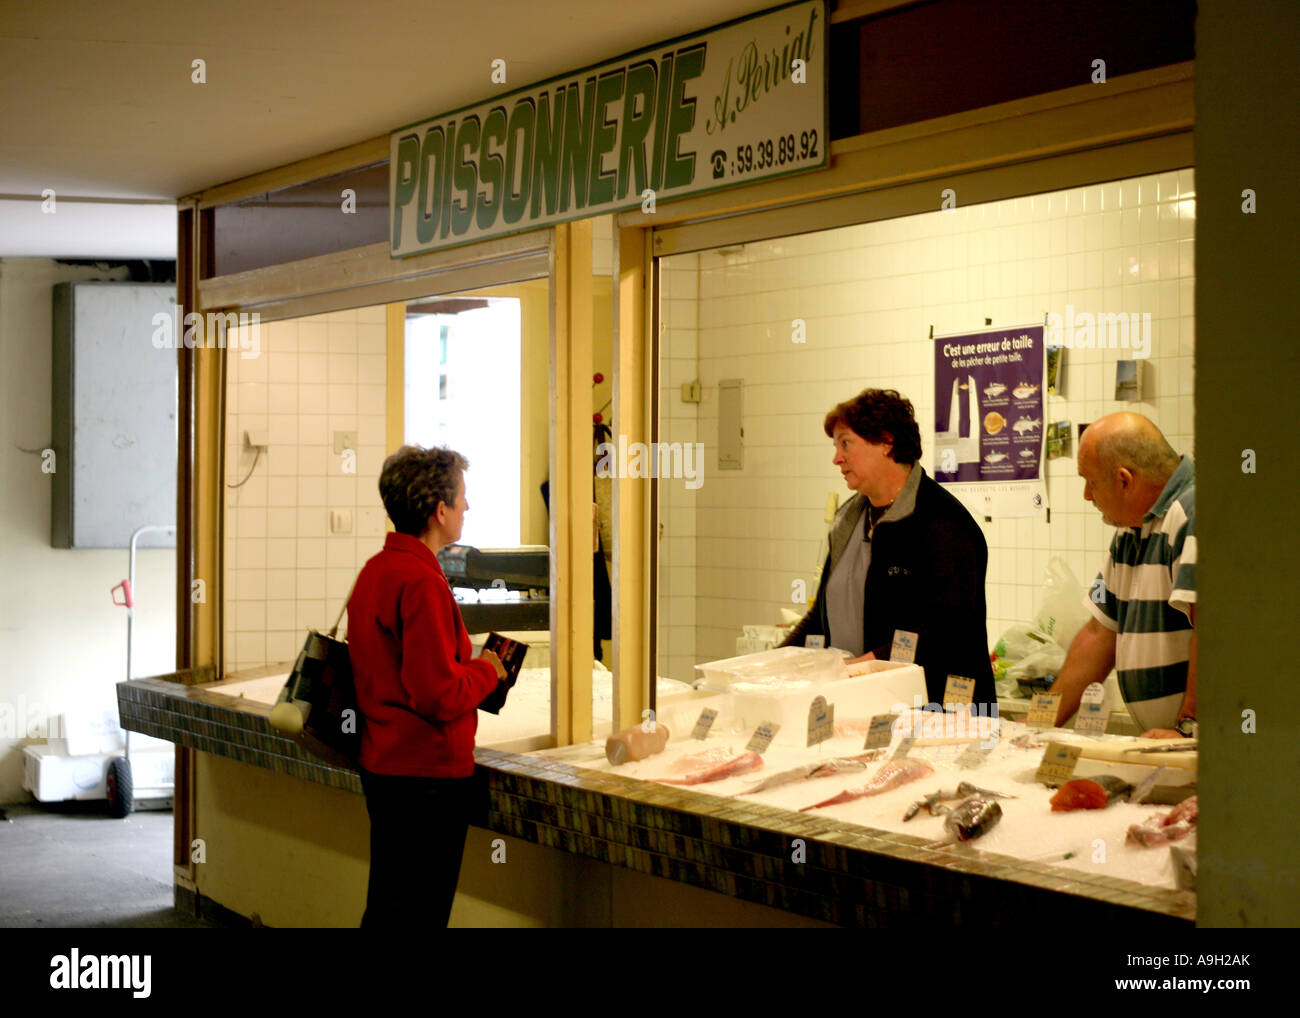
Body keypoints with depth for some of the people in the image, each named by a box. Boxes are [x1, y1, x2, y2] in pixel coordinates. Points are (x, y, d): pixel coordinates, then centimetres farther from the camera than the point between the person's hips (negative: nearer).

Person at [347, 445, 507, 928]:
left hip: (382, 765, 10)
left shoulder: (375, 571, 11)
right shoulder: (421, 583, -20)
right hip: (426, 774, -10)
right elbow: (439, 696, -24)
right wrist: (487, 671, -6)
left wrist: (469, 663, 12)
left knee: (385, 910, 16)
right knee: (416, 916, -3)